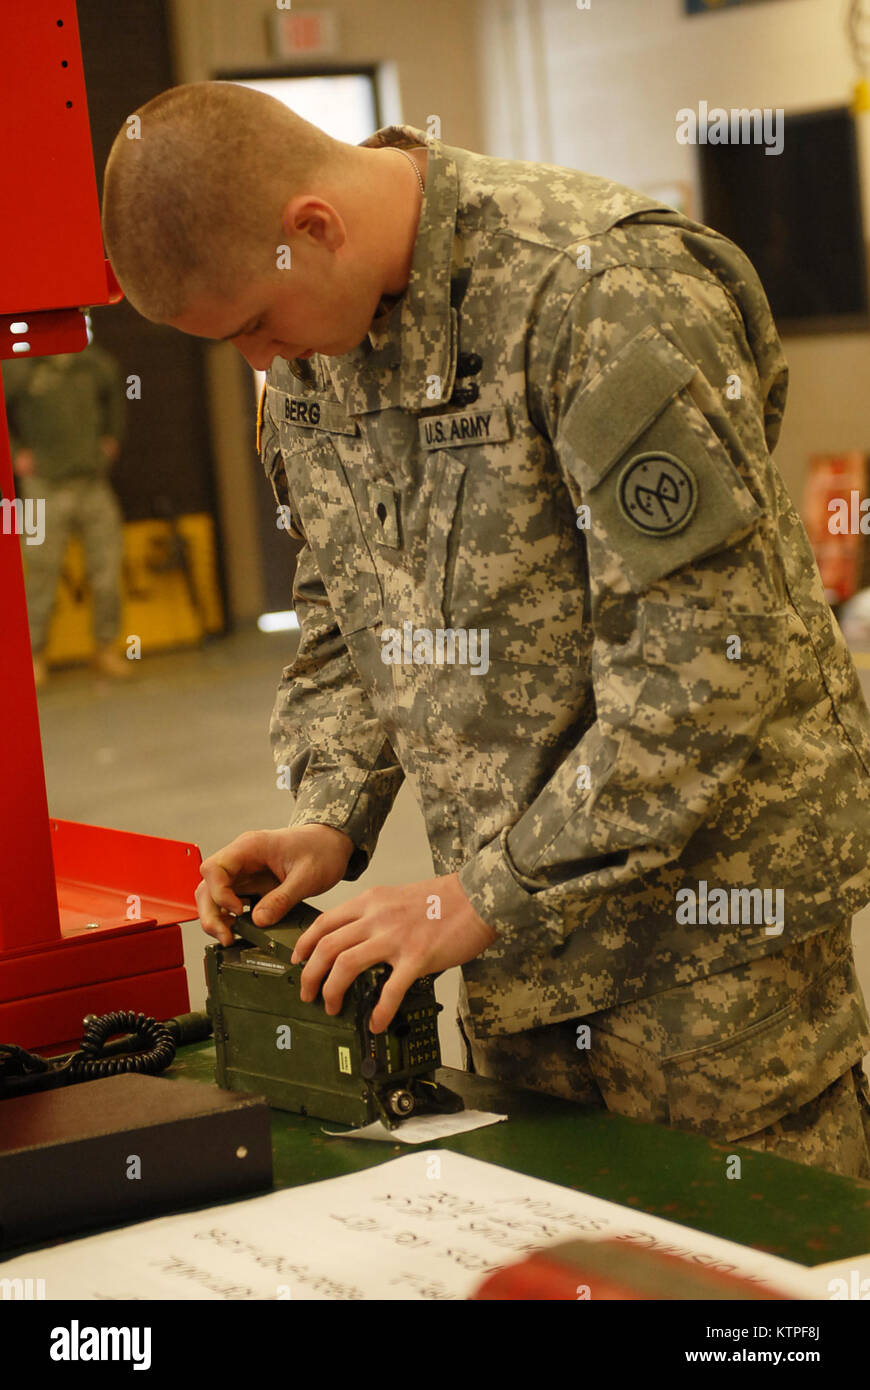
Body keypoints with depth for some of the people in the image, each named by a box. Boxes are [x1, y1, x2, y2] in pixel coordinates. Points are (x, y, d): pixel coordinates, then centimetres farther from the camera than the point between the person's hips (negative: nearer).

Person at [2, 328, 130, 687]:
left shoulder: (97, 363, 5)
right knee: (42, 572, -3)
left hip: (94, 483, 4)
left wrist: (112, 436, 21)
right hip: (46, 486, -4)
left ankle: (106, 648, 16)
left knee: (107, 565, 3)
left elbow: (113, 394, 26)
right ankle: (34, 654, 9)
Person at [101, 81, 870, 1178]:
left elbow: (707, 666, -24)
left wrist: (490, 893, -20)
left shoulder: (595, 291, -22)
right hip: (519, 922, 7)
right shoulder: (308, 344, 4)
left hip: (709, 909, -7)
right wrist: (330, 821, 0)